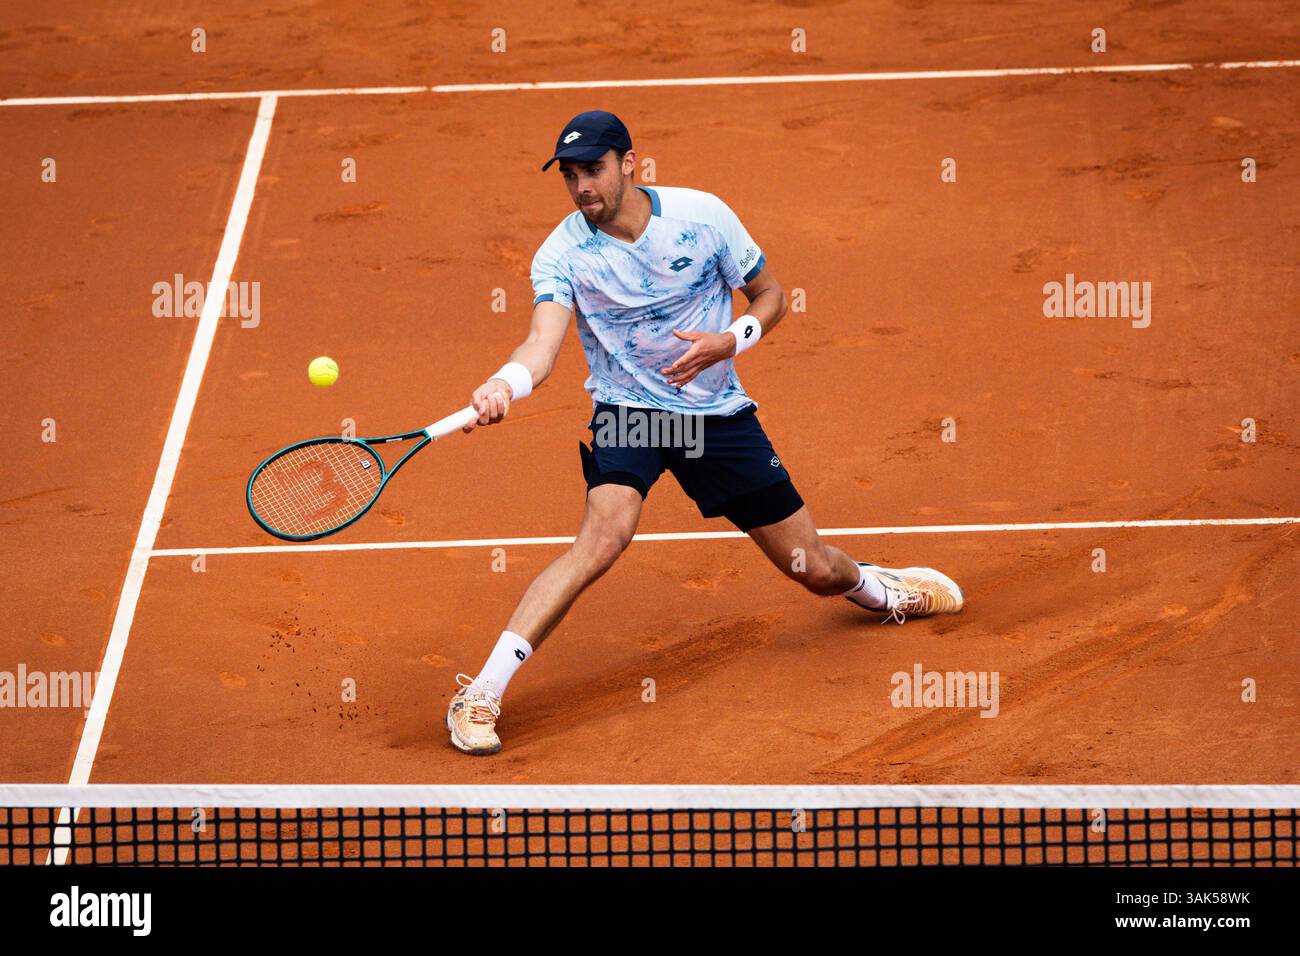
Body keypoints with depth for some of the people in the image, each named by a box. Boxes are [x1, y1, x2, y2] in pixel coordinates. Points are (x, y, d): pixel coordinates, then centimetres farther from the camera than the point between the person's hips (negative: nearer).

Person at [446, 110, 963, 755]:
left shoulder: (702, 216, -11)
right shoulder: (562, 253, -14)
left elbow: (771, 297, 2)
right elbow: (544, 343, -30)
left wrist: (730, 343, -19)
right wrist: (503, 385, -53)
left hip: (718, 412, 2)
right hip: (625, 412, -2)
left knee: (817, 571, 6)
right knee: (604, 535, -32)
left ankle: (878, 587, 47)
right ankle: (480, 695, -33)